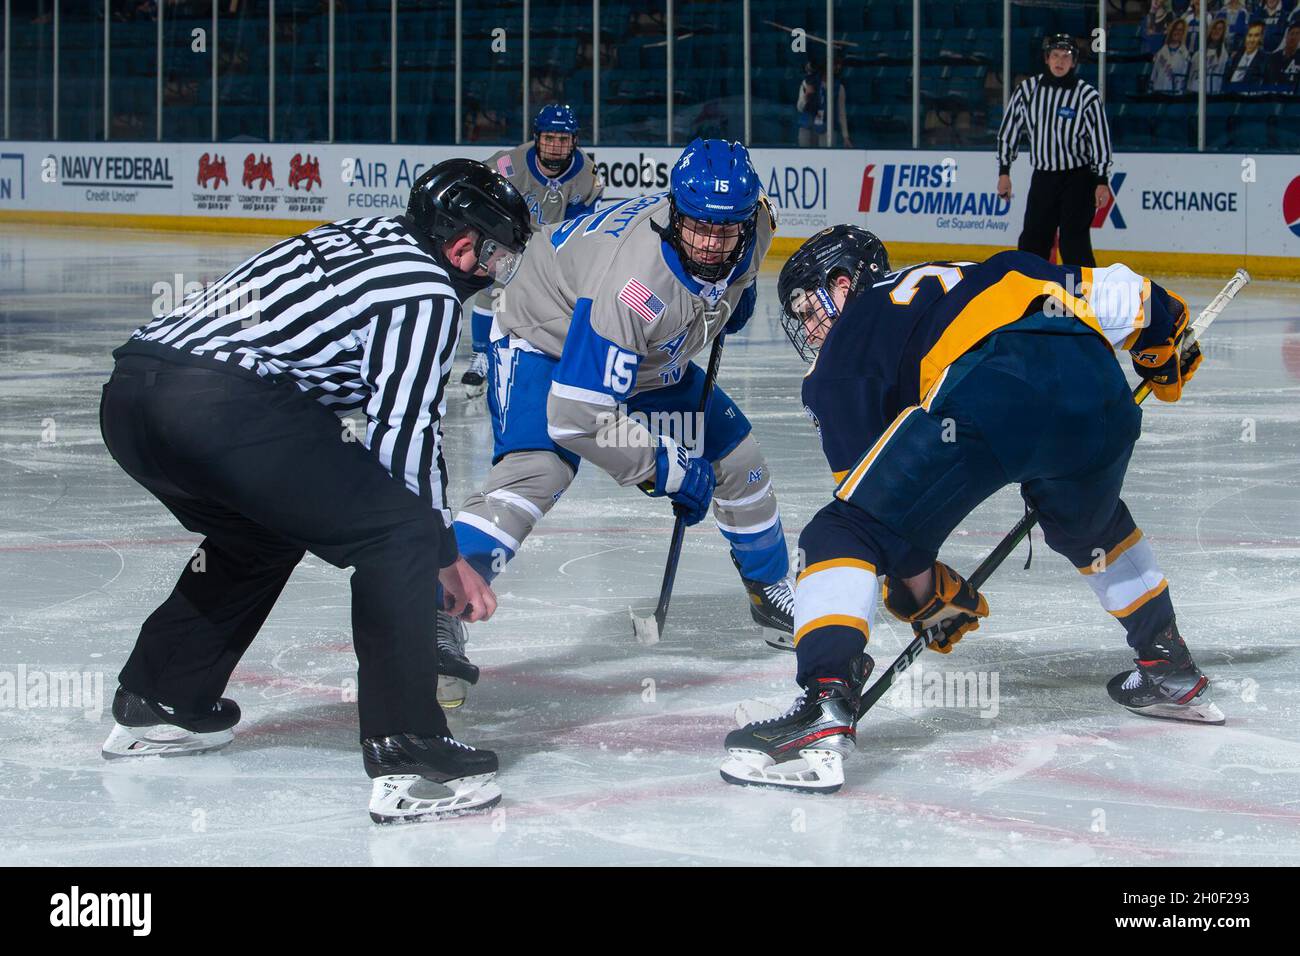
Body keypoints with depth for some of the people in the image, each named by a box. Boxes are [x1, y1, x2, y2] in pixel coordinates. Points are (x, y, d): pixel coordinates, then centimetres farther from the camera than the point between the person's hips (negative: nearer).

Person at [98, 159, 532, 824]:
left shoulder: (365, 241, 28)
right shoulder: (427, 290, 2)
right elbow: (402, 431, -1)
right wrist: (447, 557, 8)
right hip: (222, 409, -10)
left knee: (262, 532, 33)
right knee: (399, 536, -4)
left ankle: (153, 706, 41)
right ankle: (406, 756, -10)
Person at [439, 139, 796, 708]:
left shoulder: (751, 229, -20)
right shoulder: (635, 286, -42)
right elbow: (577, 415, -38)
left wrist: (733, 296, 3)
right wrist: (662, 469, -29)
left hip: (649, 357, 8)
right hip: (545, 342, -8)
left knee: (735, 456, 8)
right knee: (536, 473, -31)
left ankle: (771, 593, 32)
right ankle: (435, 617, -31)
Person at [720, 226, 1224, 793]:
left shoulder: (843, 354, 25)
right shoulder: (978, 275, 40)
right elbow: (1110, 293, 32)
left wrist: (929, 593, 27)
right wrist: (1164, 337, 47)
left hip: (987, 399, -6)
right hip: (1096, 387, 6)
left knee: (843, 536, 2)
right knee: (1088, 527, 37)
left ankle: (825, 710, -17)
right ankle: (1169, 669, 46)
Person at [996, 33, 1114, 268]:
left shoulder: (1087, 95, -9)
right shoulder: (1028, 90, -1)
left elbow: (1100, 139, -7)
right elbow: (1008, 130, 7)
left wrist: (1102, 181, -12)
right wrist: (1004, 172, 4)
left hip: (1078, 180, -4)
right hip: (1042, 177, 4)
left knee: (1074, 241, -12)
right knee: (1032, 242, 7)